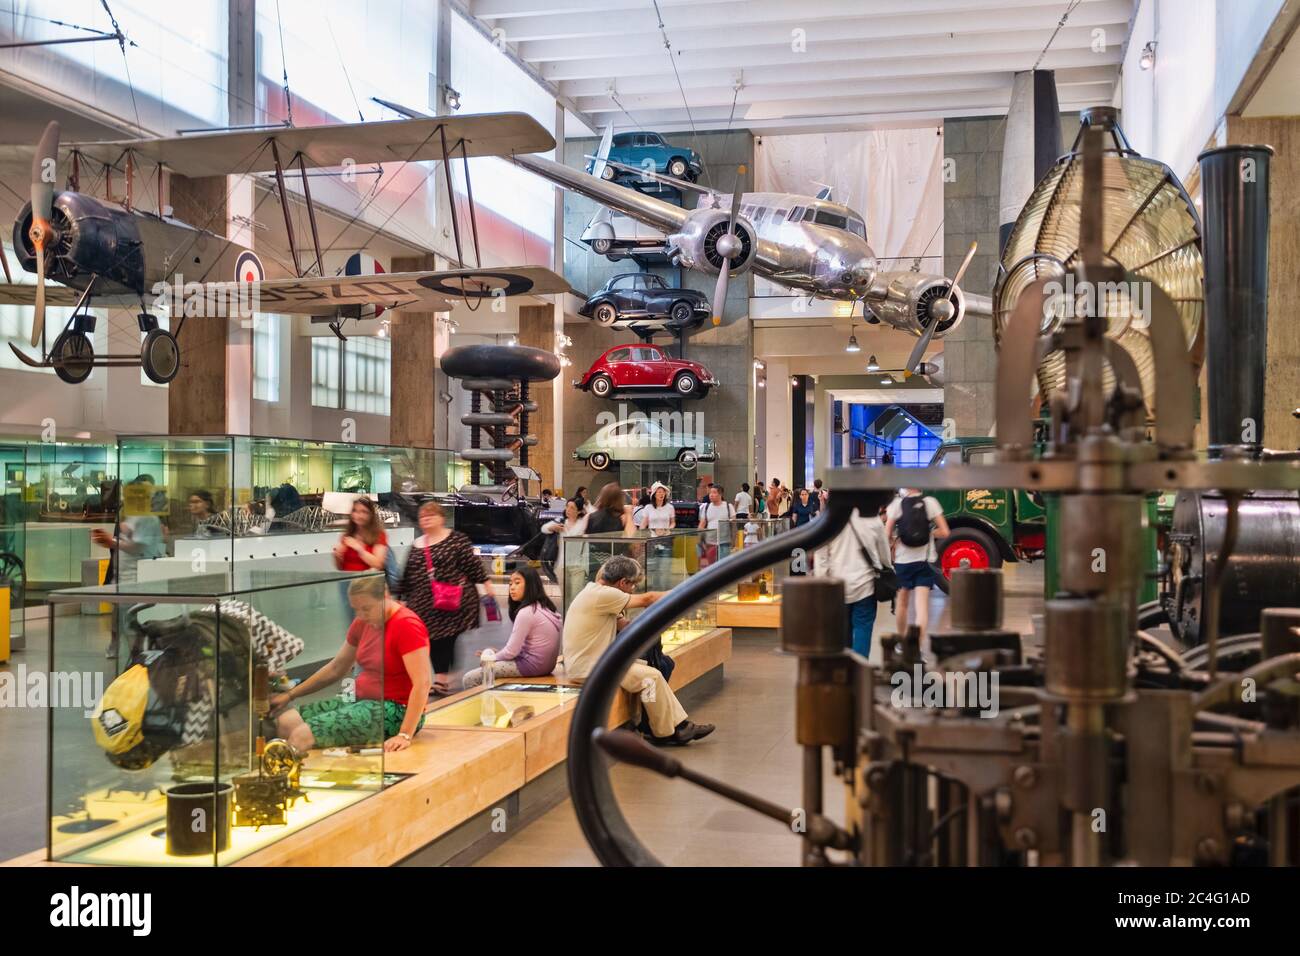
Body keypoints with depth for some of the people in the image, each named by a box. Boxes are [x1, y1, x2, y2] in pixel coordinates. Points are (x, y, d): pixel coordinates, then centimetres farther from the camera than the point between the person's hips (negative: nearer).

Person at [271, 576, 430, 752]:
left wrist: (405, 735, -29)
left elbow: (423, 682, -22)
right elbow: (336, 668, 20)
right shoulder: (363, 623, 10)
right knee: (285, 720, -12)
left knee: (303, 735, -24)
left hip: (396, 711, -8)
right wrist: (289, 696, 16)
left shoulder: (407, 625, -14)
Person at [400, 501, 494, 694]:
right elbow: (408, 577, 19)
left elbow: (473, 564, -5)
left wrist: (486, 587, -8)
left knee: (447, 639, -5)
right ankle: (441, 678, 12)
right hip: (425, 605, 5)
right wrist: (405, 599, 19)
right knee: (432, 641, 4)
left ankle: (443, 678, 4)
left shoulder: (457, 539, -2)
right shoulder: (416, 545, 14)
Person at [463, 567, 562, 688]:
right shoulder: (544, 607, 9)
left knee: (470, 678, -9)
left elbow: (511, 652, -14)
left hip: (532, 665, -10)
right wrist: (497, 654, 12)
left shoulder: (526, 612, -17)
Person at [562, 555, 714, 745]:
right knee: (650, 678, -12)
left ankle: (680, 724, 9)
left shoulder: (598, 593, 12)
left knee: (649, 669, 9)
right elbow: (646, 599, -13)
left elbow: (624, 625, 11)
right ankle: (665, 733, 4)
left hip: (596, 661, 11)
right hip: (586, 668, -11)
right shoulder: (601, 595, -20)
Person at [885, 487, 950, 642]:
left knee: (902, 602, 19)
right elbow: (944, 532, -5)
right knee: (922, 605, -4)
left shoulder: (896, 504, -5)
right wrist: (927, 532, 10)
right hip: (924, 561, -1)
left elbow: (887, 535, -6)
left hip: (902, 561, 1)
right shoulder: (930, 503, -5)